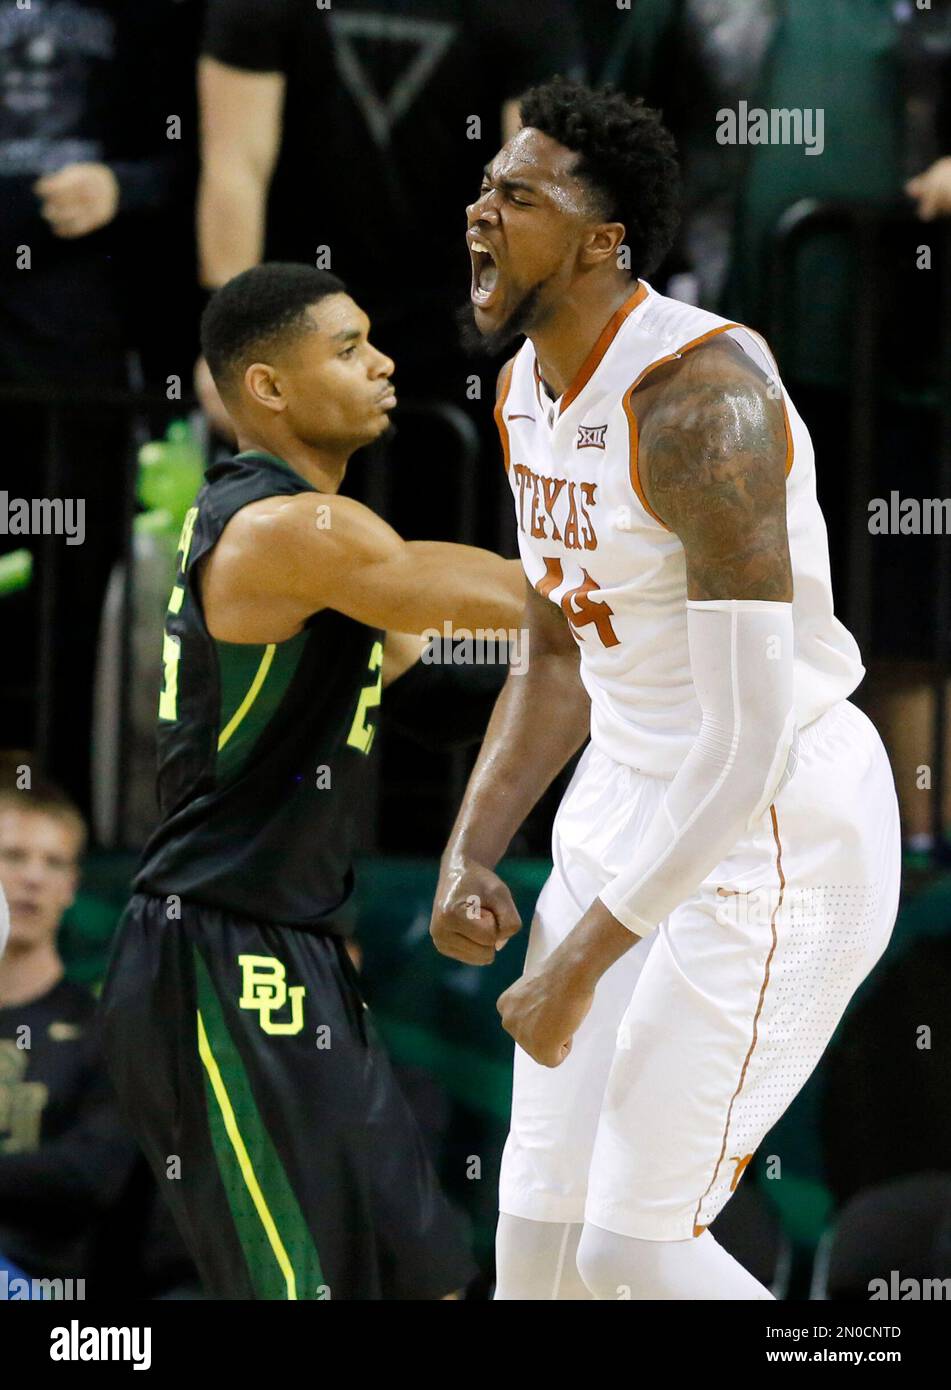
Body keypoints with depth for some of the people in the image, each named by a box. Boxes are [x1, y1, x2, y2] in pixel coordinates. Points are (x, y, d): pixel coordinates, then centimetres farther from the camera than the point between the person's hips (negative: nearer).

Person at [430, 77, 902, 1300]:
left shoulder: (700, 400, -25)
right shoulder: (530, 390, 5)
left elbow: (751, 736, -27)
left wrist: (580, 964, -24)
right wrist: (467, 857, 4)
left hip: (779, 833, -9)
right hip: (633, 802, 9)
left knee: (635, 1247, -11)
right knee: (538, 1239, 7)